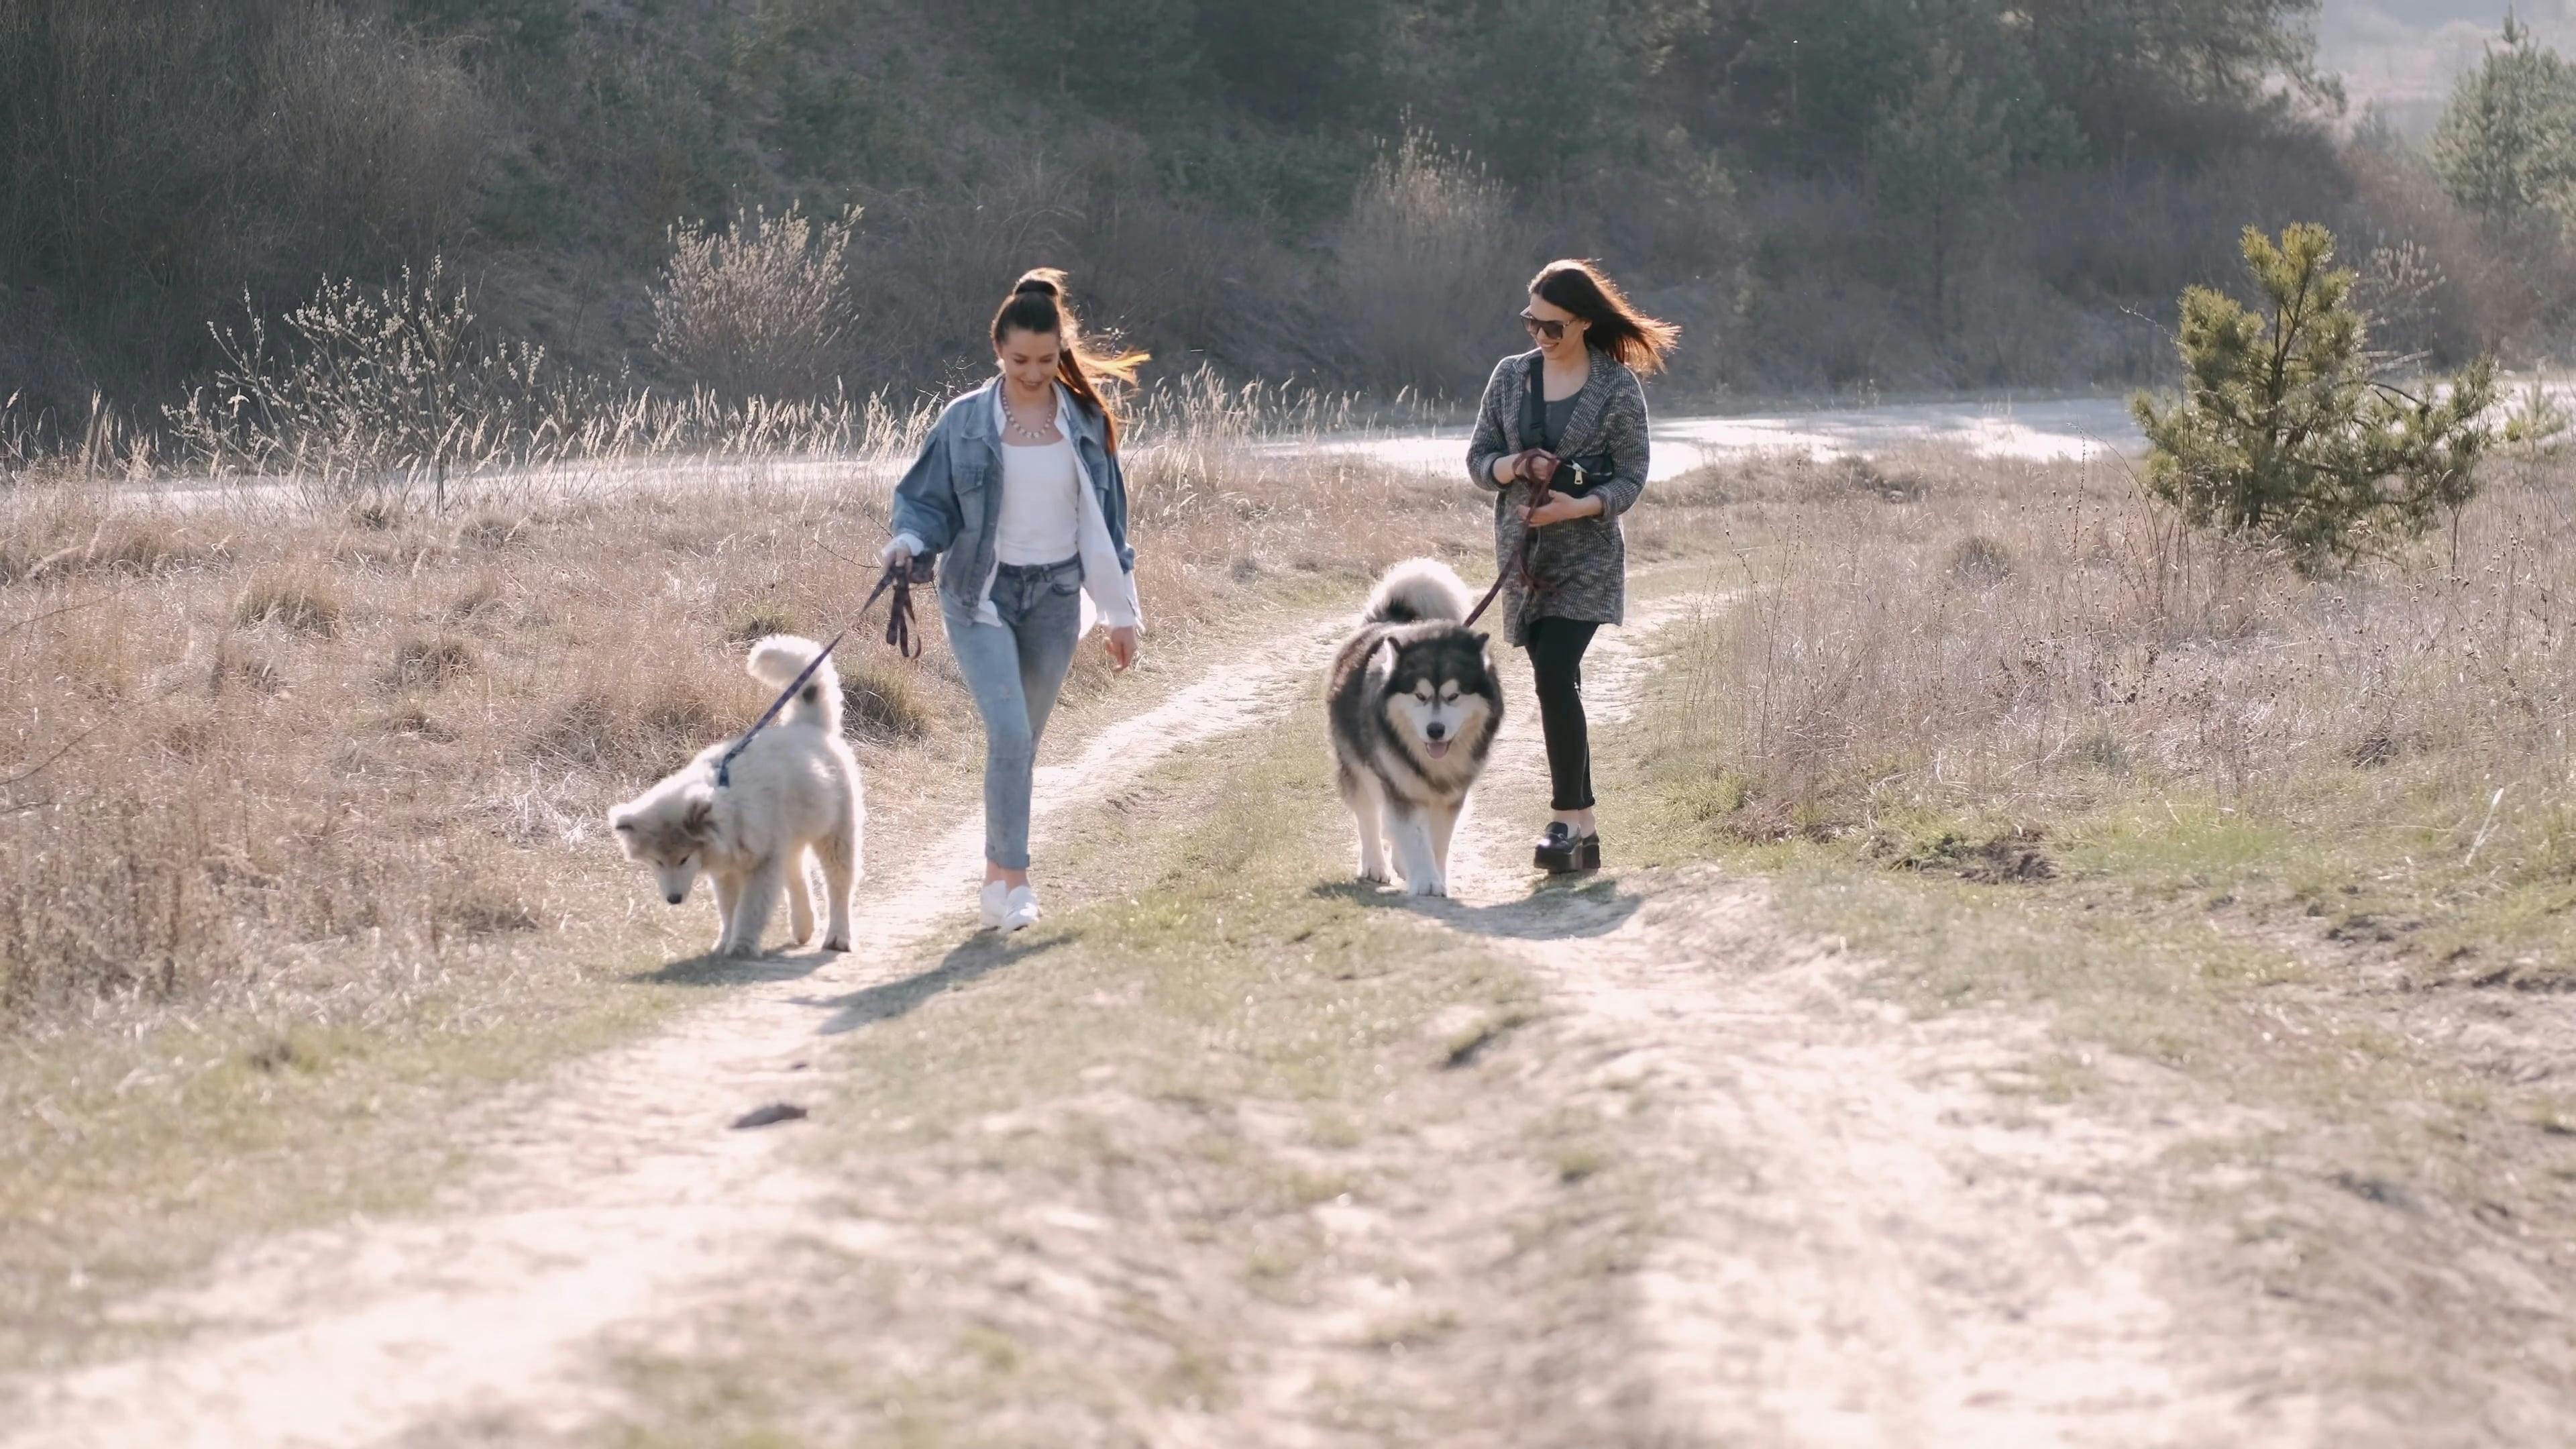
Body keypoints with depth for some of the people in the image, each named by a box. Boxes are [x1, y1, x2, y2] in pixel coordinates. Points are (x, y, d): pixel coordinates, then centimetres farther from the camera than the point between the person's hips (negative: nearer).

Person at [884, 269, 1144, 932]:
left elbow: (1104, 518, 9)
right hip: (983, 594, -3)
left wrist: (1121, 613, 11)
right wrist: (911, 542, -22)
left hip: (1055, 597, 3)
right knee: (1009, 732, -17)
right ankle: (1013, 877, -14)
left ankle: (998, 877, 18)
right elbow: (928, 499, 1)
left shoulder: (1085, 422, 3)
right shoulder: (965, 422, -4)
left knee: (1024, 740, 8)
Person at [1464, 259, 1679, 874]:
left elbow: (1631, 478, -4)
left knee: (1554, 677, -18)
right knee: (1557, 686, 7)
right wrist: (1513, 467, -13)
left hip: (1586, 557, -5)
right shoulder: (1511, 376, 8)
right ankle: (1584, 829, 13)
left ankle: (1569, 819, -14)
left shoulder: (1618, 389, -4)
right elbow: (1477, 459, 9)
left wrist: (1579, 506, -21)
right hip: (1523, 553, 5)